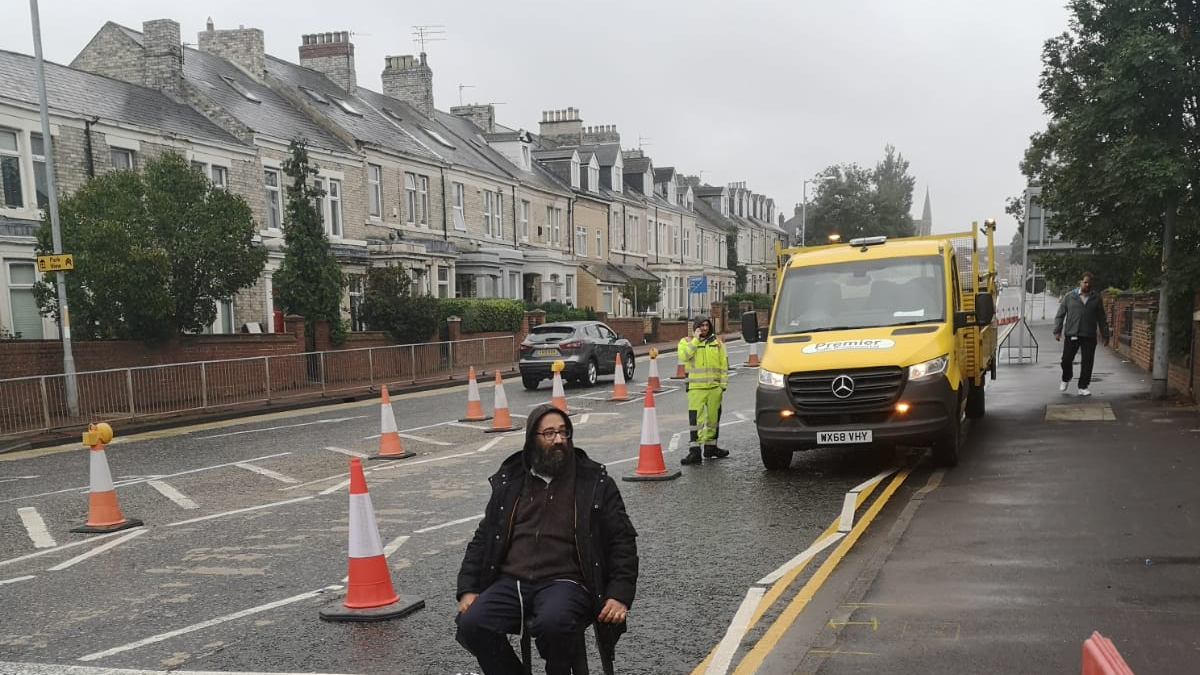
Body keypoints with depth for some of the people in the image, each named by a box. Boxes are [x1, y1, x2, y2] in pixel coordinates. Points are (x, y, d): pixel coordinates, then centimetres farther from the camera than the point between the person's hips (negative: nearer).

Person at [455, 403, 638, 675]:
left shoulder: (594, 481, 6)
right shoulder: (509, 482, 15)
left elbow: (622, 540, 5)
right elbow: (483, 539, 18)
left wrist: (620, 595, -7)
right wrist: (467, 588, 6)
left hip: (564, 582, -3)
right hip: (511, 582, 3)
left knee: (552, 624, -35)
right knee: (471, 624, -24)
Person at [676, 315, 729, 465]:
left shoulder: (717, 342, 11)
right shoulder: (687, 341, 3)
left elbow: (724, 363, 13)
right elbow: (683, 356, -17)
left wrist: (723, 383, 6)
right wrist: (696, 340, -15)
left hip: (714, 387, 4)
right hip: (696, 388, -3)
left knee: (713, 418, 12)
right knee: (695, 418, -9)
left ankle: (711, 446, 26)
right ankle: (694, 451, -9)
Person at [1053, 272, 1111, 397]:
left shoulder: (1096, 298, 9)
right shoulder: (1069, 297, 5)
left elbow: (1102, 318, 12)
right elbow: (1060, 315, 6)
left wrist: (1105, 335, 9)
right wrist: (1057, 331, -3)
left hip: (1089, 336, 1)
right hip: (1072, 335, -1)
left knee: (1087, 363, 0)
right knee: (1066, 360, 0)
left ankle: (1083, 387, 10)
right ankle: (1066, 379, 28)